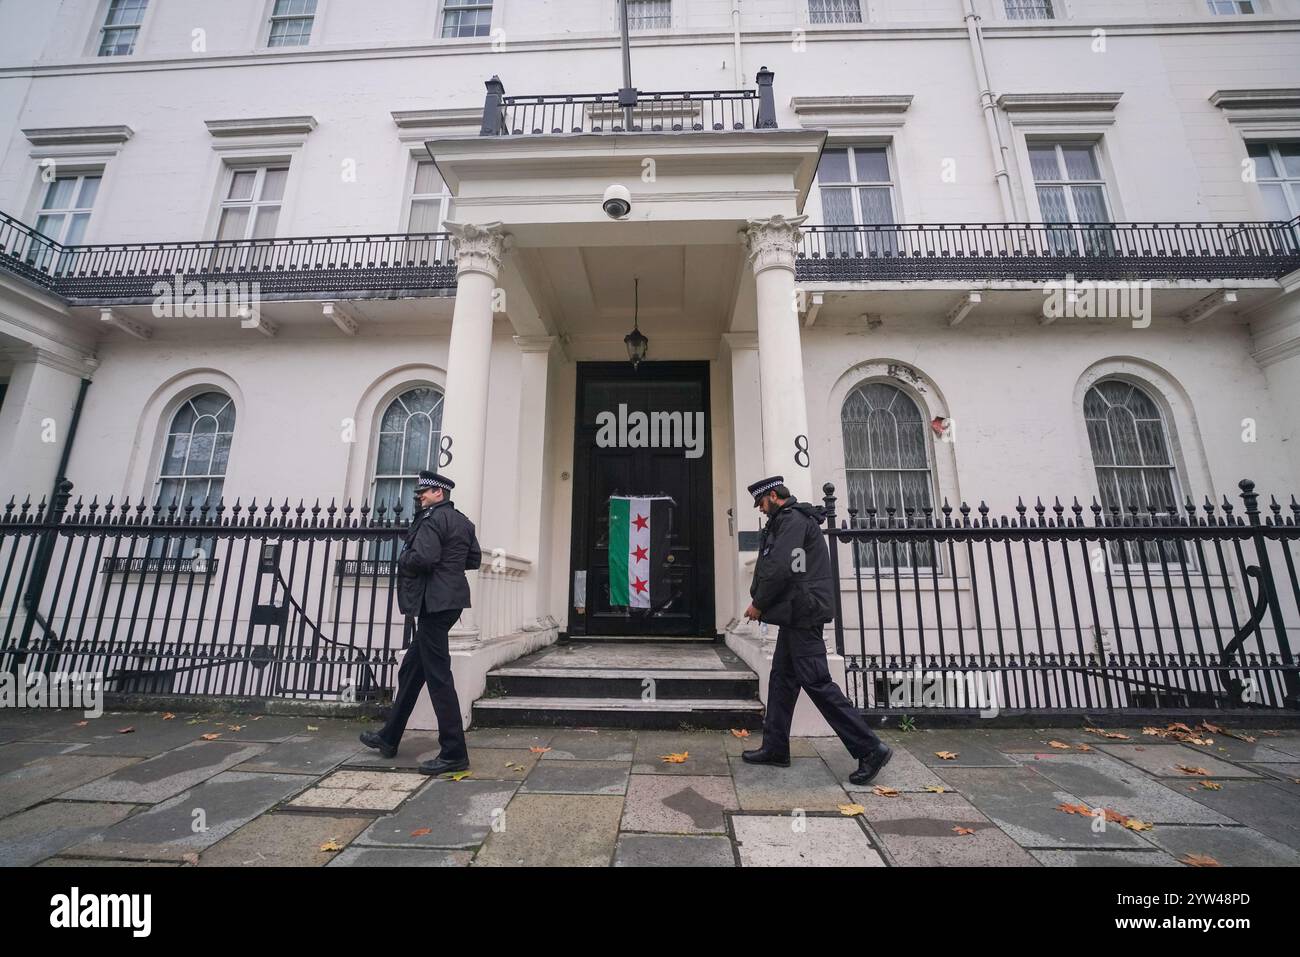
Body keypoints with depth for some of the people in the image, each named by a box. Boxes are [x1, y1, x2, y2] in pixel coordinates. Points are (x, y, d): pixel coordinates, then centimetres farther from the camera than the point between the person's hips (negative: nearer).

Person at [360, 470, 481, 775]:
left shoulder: (432, 518, -12)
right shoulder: (462, 521, 15)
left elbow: (422, 558, -24)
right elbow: (475, 559, 17)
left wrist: (402, 559, -4)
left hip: (434, 602, -10)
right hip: (450, 599, 10)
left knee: (438, 676, -4)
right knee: (411, 670, 20)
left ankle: (454, 754, 2)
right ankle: (389, 738, 34)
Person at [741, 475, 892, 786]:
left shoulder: (792, 520, -13)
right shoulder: (789, 521, 19)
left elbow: (780, 570, -21)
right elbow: (771, 566, 17)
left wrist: (759, 603, -10)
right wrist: (762, 602, 8)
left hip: (803, 613, -10)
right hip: (796, 615, 10)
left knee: (816, 682, -5)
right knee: (782, 679, 13)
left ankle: (870, 749, 4)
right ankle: (775, 748, 22)